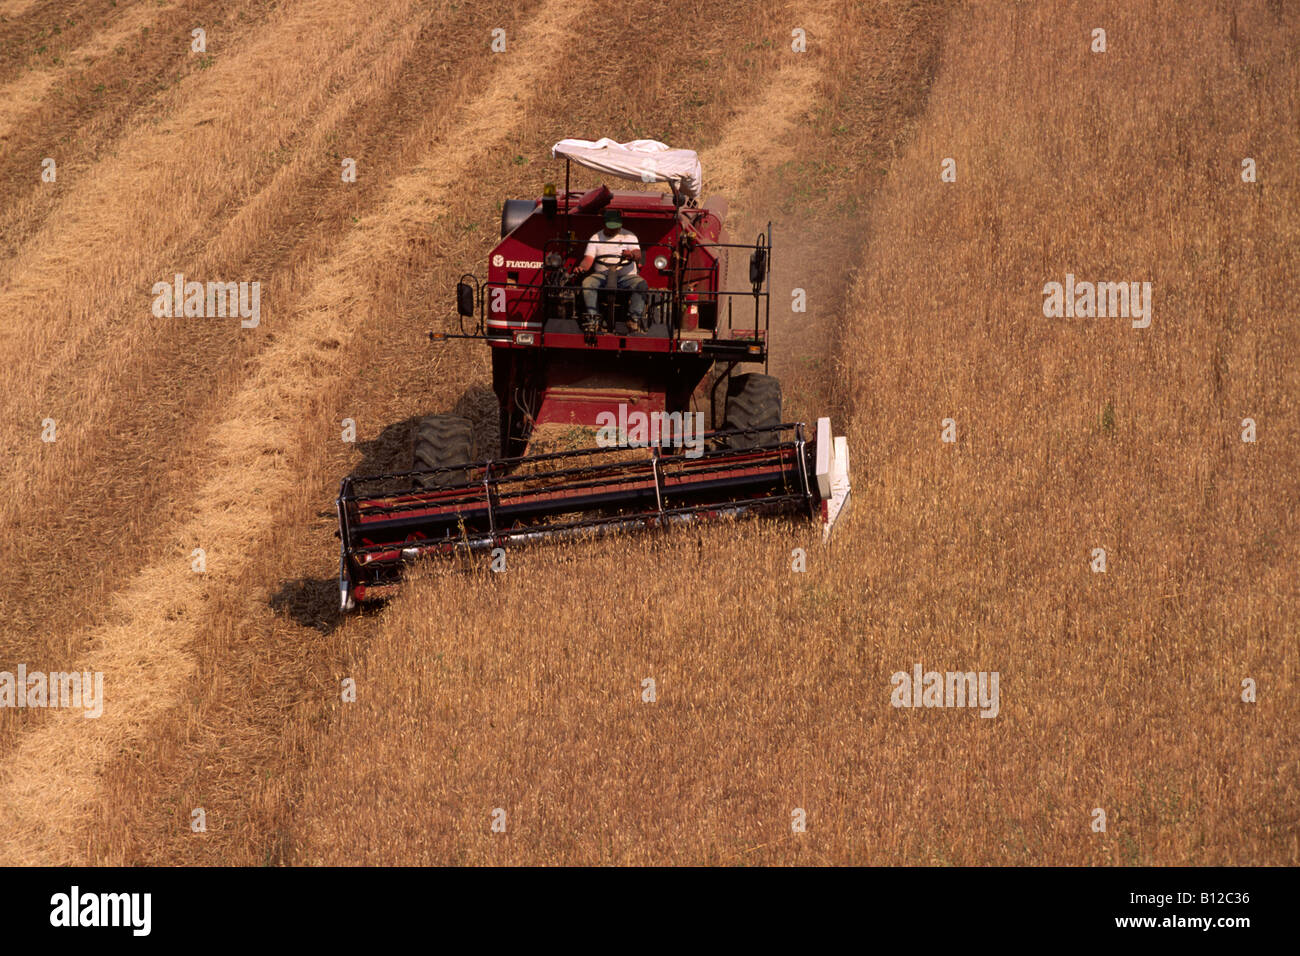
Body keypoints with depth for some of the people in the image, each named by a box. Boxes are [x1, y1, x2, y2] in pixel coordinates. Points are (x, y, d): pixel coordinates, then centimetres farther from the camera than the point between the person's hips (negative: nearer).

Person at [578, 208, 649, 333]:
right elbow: (588, 259, 2)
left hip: (625, 275, -1)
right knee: (587, 283, -30)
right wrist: (581, 267, -23)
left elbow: (638, 255, -7)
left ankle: (635, 318, -33)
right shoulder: (596, 238, 12)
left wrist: (632, 255, -33)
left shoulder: (629, 236, 9)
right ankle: (592, 317, -30)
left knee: (641, 284, -31)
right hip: (602, 274, 1)